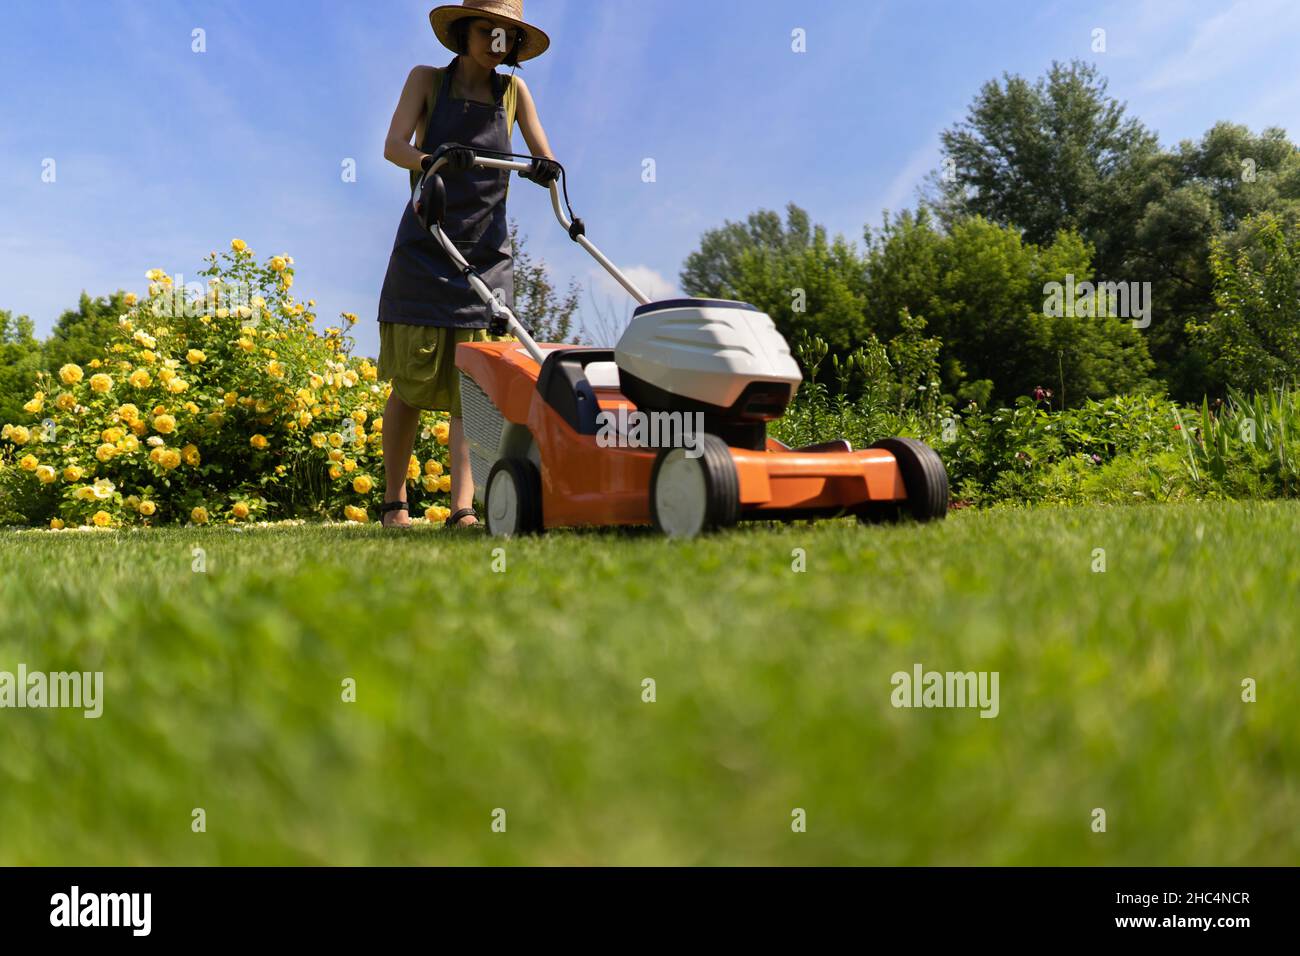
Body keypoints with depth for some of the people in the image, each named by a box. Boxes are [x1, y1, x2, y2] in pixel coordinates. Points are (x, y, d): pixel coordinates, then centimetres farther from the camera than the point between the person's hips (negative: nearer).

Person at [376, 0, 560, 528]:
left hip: (486, 254, 2)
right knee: (411, 382, 0)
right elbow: (393, 146, -10)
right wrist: (429, 159, -33)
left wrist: (545, 169, -22)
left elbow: (544, 158, 3)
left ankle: (463, 507, -12)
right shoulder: (427, 80, 4)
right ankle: (394, 501, 13)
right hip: (425, 248, -2)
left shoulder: (513, 90, 10)